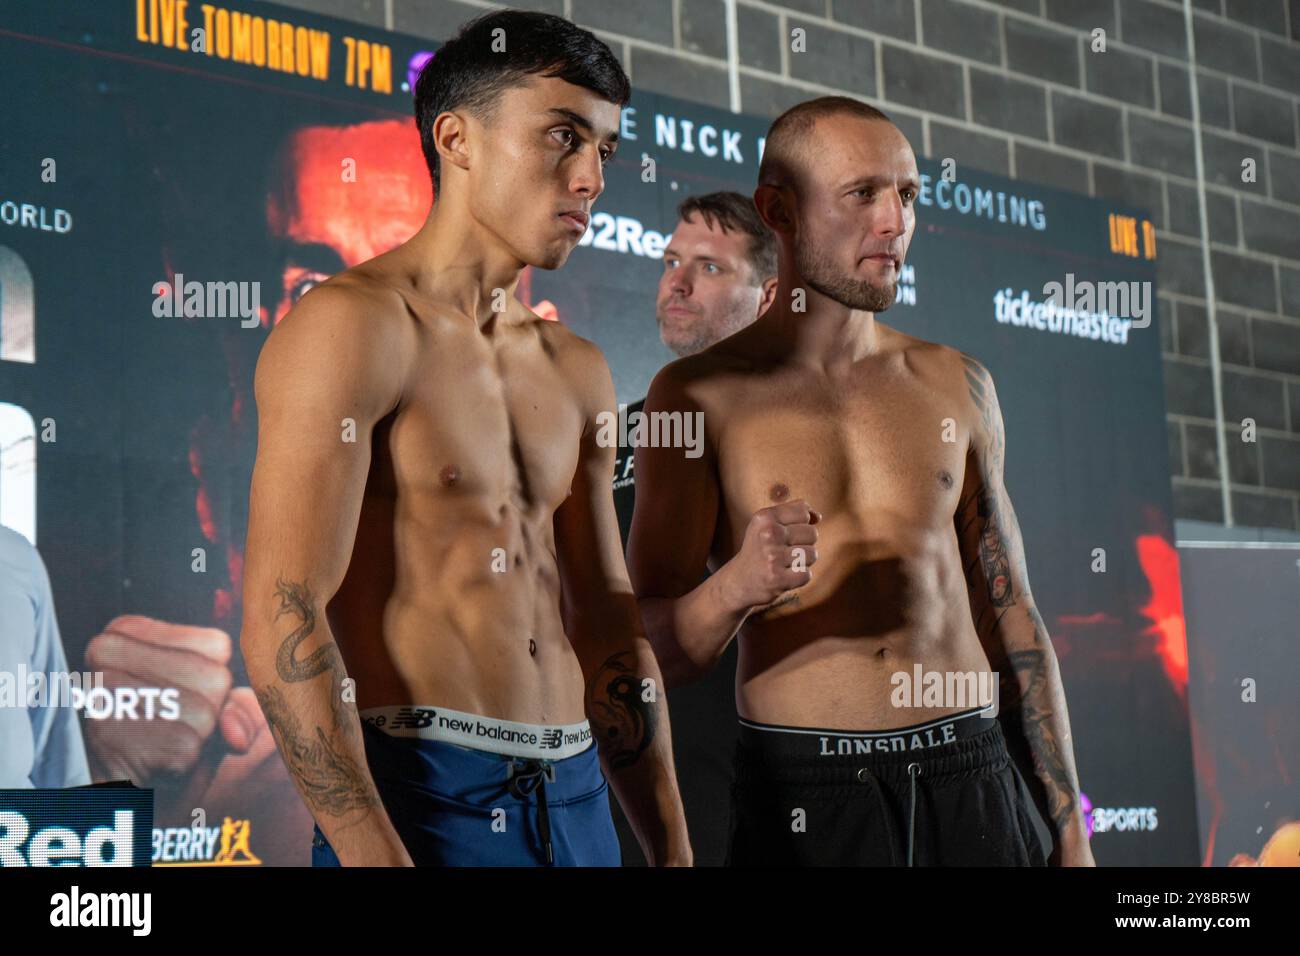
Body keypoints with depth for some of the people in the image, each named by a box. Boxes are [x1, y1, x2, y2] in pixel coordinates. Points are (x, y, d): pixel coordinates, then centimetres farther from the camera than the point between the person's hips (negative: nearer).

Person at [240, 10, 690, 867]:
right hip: (417, 795, -7)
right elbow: (282, 622, -17)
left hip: (577, 796, 7)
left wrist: (674, 851, 11)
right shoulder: (354, 325, -10)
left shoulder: (577, 370, 13)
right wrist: (379, 855, -22)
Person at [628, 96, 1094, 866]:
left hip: (968, 777, 3)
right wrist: (736, 588, -27)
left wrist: (1069, 825, 8)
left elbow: (1010, 614, 11)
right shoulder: (700, 393, -3)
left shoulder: (957, 385, 8)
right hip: (803, 791, -2)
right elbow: (654, 653, -5)